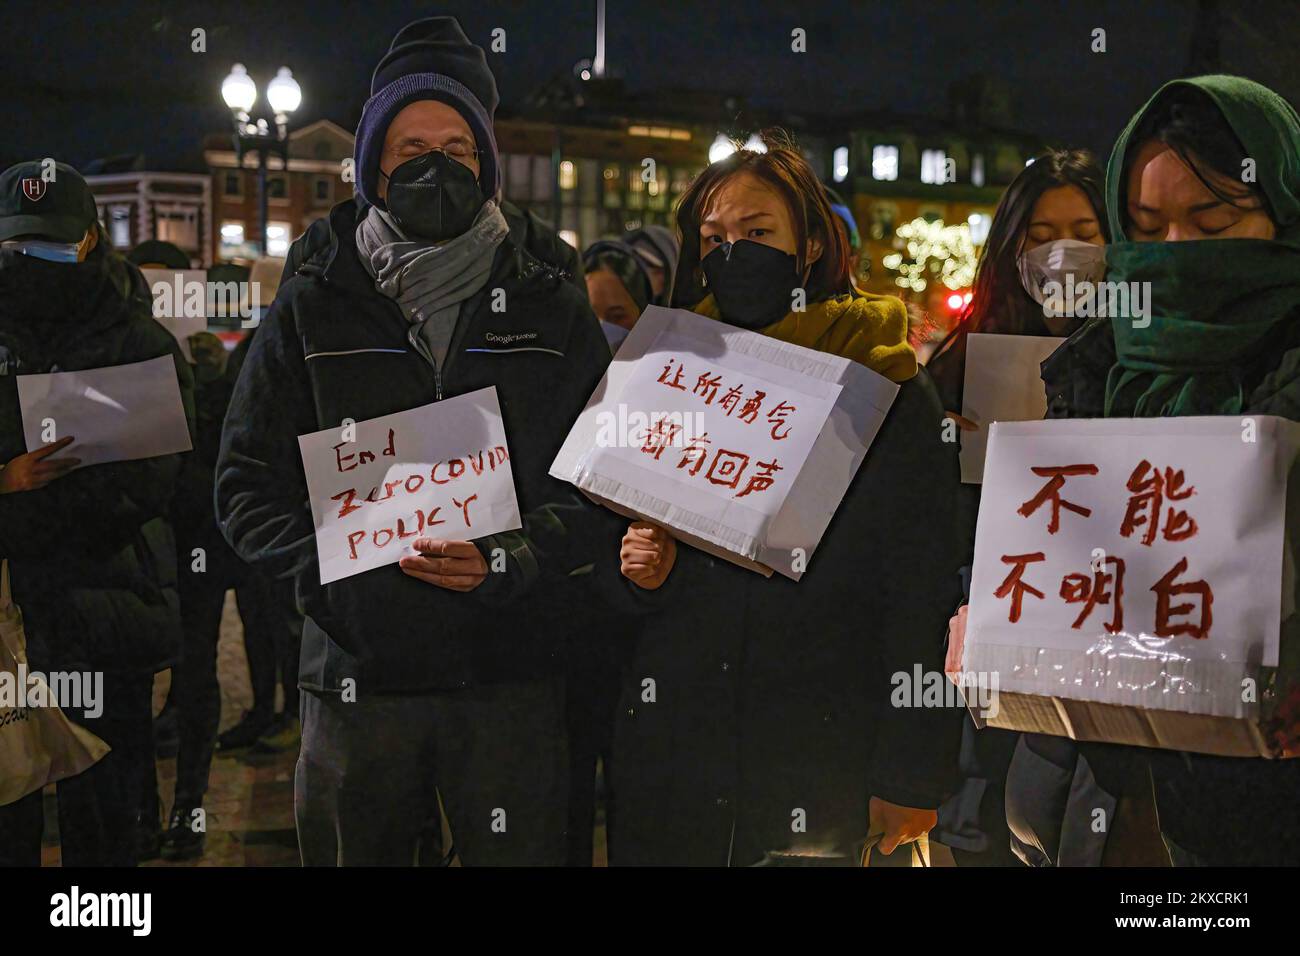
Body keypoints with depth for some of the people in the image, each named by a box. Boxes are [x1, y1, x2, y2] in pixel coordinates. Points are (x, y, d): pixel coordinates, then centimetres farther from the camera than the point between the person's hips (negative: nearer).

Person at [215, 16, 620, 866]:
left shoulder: (552, 308, 7)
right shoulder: (313, 308, 7)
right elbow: (247, 484, 5)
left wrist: (511, 561, -14)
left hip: (512, 672, 0)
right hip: (357, 672, 1)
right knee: (349, 853, 11)